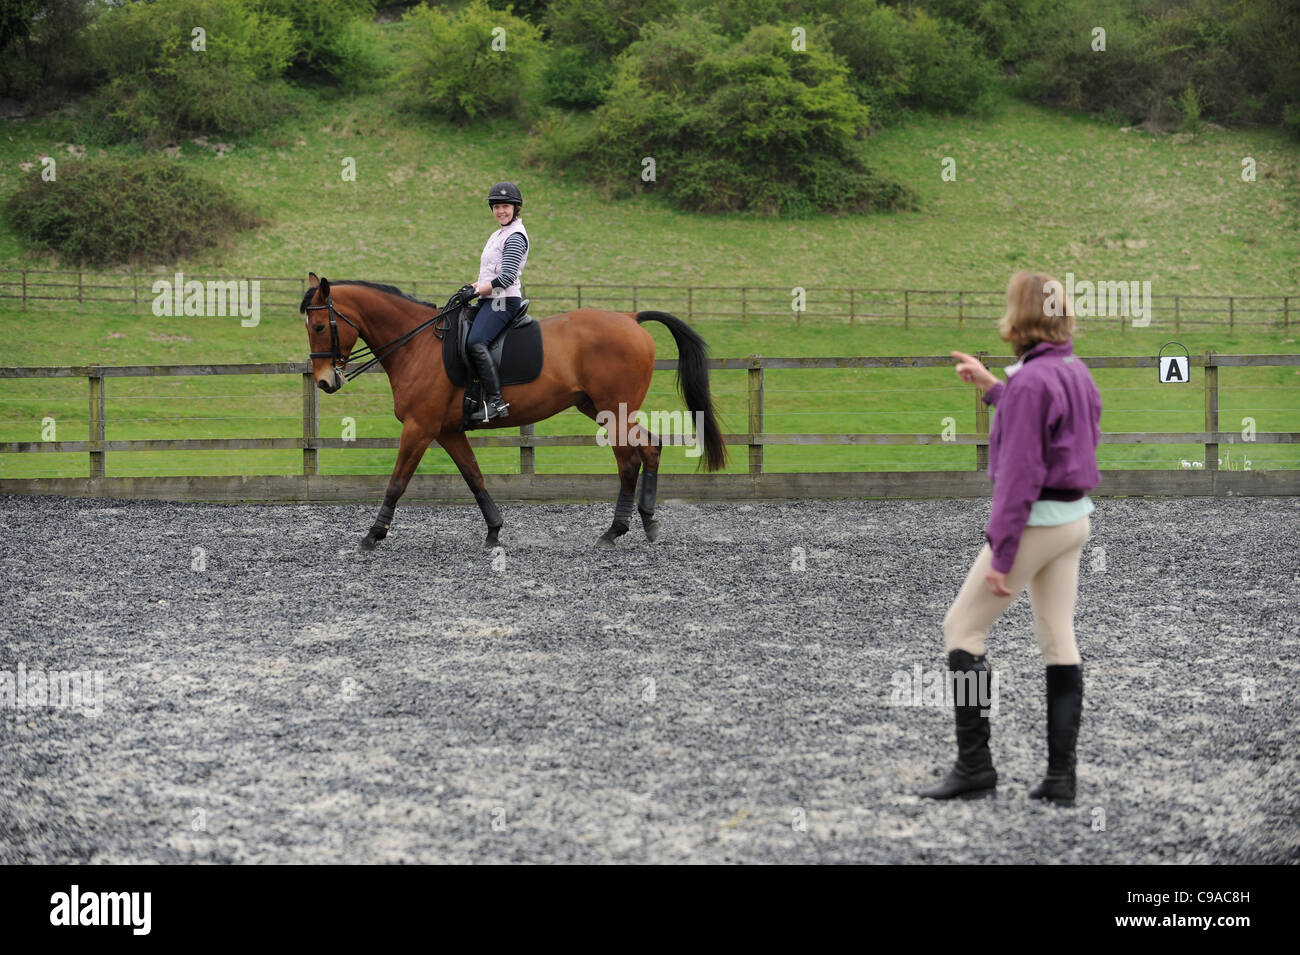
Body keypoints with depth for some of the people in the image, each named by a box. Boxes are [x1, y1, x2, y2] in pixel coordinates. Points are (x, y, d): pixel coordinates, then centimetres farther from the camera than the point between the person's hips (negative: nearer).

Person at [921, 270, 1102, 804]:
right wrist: (992, 389, 25)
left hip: (1036, 518, -9)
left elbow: (1020, 472, -21)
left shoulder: (1030, 381, -19)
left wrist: (1000, 554, -19)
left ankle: (974, 764, 0)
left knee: (962, 626, 2)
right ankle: (1061, 776, 6)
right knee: (1058, 640, 8)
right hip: (1074, 516, 9)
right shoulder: (1074, 371, 8)